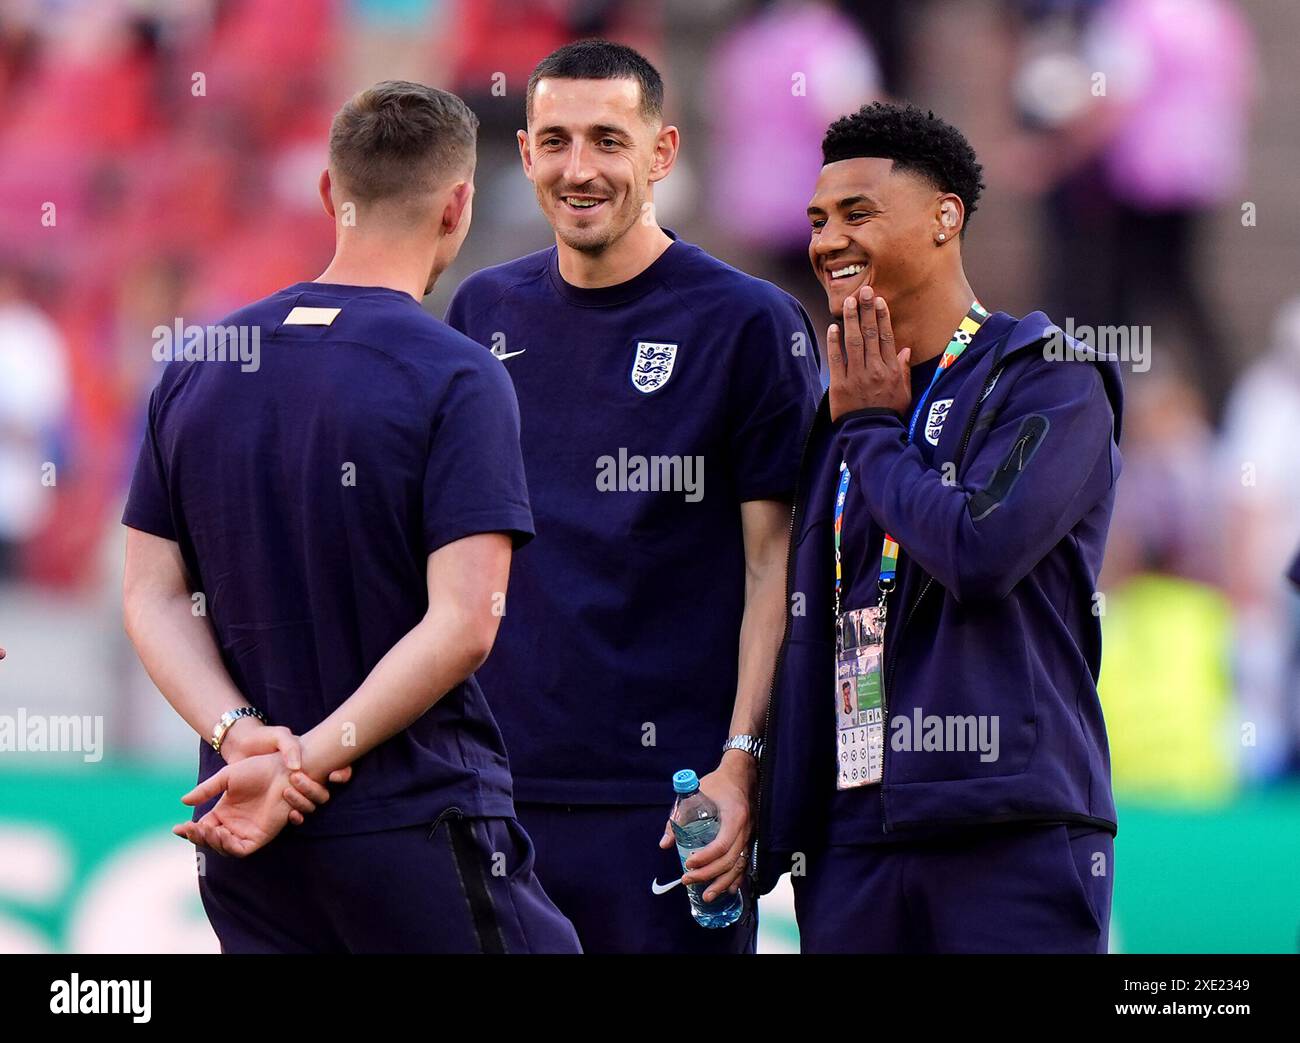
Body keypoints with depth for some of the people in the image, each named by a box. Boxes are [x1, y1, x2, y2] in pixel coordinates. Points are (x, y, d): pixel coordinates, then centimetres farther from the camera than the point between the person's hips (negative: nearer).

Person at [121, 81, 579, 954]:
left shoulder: (195, 371, 8)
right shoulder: (459, 381, -10)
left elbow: (153, 596, 6)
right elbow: (463, 624, -17)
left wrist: (240, 735, -7)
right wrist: (307, 761, -15)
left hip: (247, 834, 6)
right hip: (416, 827, -6)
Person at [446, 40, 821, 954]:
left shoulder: (749, 324, -3)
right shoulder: (484, 312, 11)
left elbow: (775, 567, -5)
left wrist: (741, 762, -14)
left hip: (668, 799, -4)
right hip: (498, 779, 4)